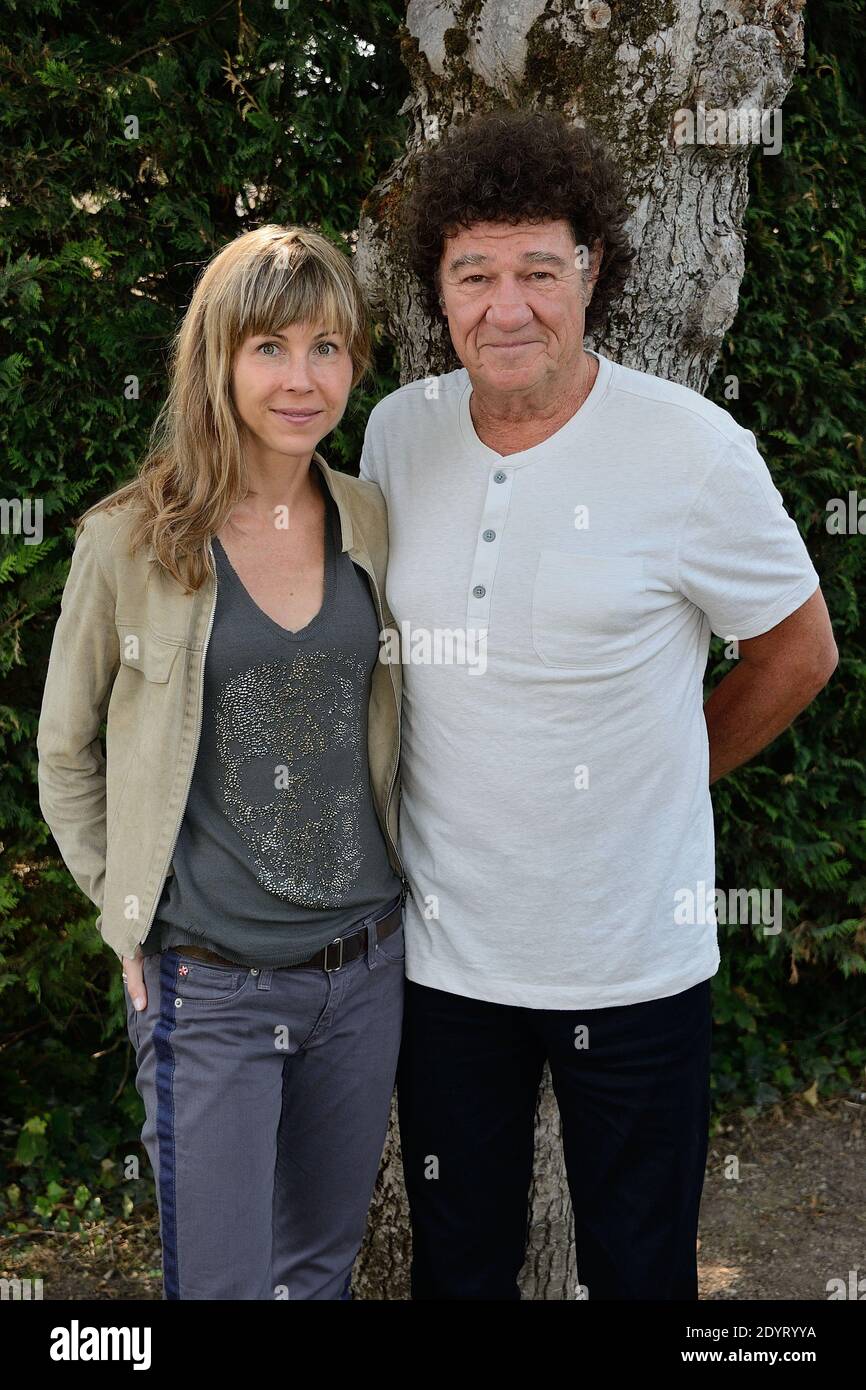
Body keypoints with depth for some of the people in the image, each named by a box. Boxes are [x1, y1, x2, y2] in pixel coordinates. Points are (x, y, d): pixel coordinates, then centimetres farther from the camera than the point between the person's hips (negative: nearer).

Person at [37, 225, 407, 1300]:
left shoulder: (372, 525, 1)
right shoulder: (131, 542, -11)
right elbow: (65, 753, 1)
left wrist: (386, 873, 9)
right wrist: (130, 916, -2)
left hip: (366, 962, 4)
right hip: (209, 983, -3)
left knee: (325, 1260, 21)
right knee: (220, 1279, 9)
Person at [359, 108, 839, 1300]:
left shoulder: (692, 451, -13)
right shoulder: (399, 431, -1)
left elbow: (801, 651, 1)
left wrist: (668, 772, 5)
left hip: (633, 961, -3)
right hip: (442, 945, 3)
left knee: (638, 1267, 15)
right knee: (457, 1265, 20)